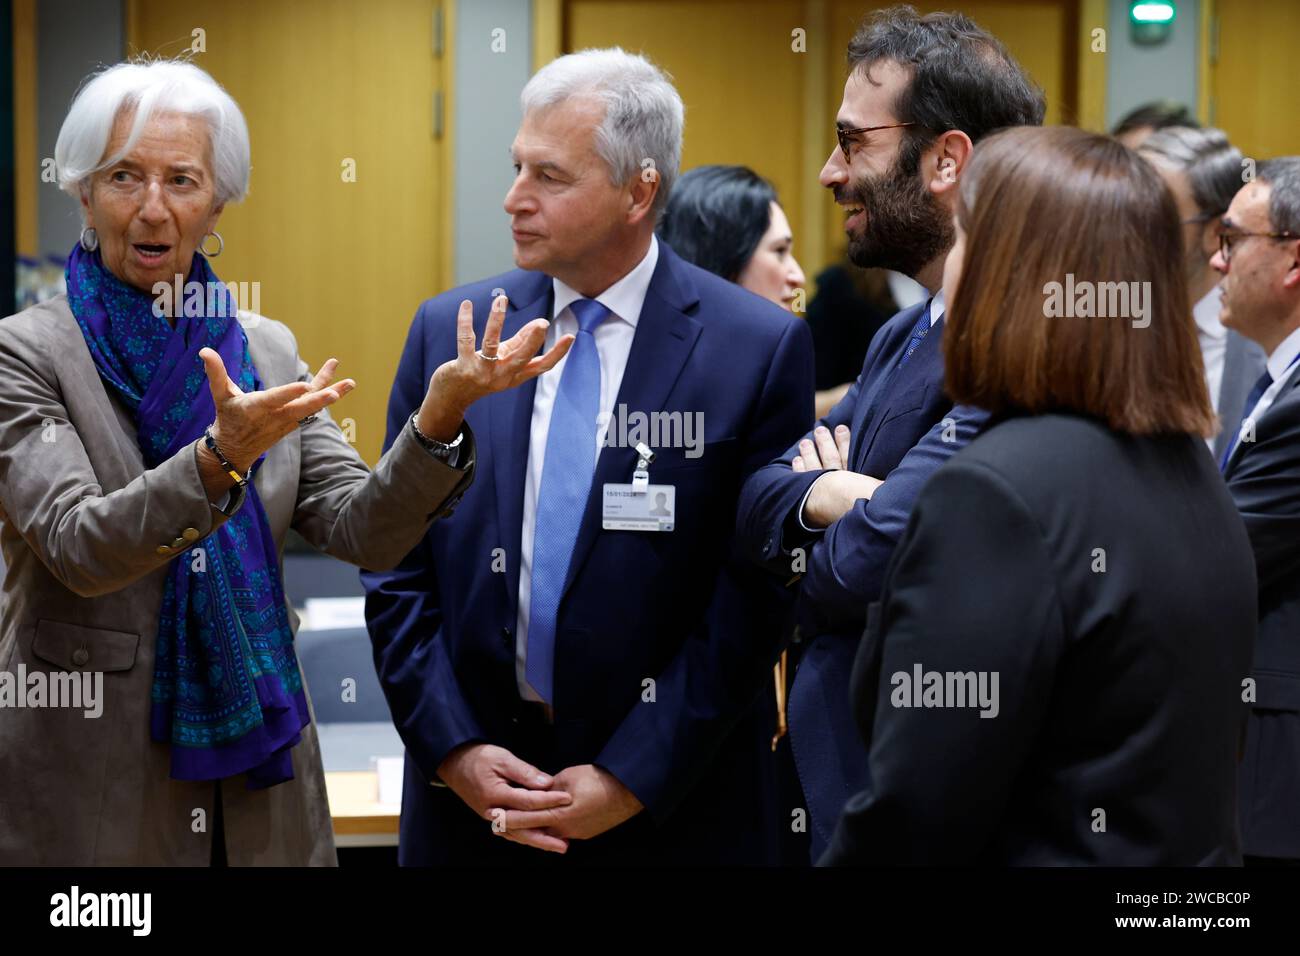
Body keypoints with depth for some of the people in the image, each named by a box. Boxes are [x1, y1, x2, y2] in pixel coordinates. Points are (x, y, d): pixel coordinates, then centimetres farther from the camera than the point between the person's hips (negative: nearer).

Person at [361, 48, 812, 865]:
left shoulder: (760, 349, -7)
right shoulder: (448, 332, 2)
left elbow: (754, 596, -9)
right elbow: (398, 570, 4)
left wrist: (634, 779, -12)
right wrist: (452, 749, -6)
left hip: (667, 805, -2)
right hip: (469, 793, 3)